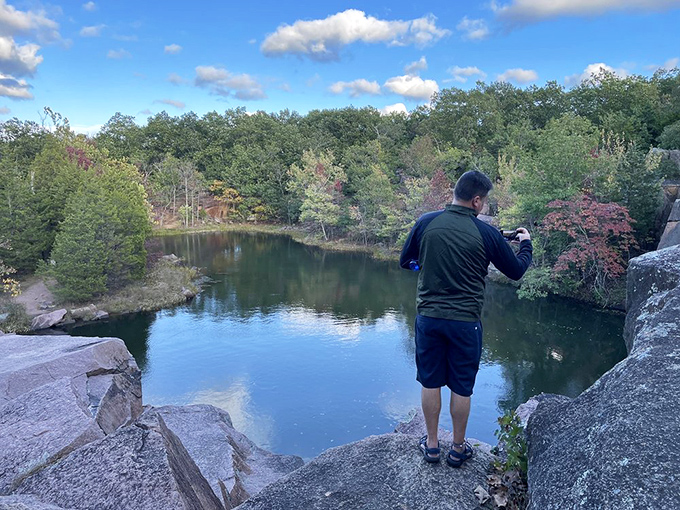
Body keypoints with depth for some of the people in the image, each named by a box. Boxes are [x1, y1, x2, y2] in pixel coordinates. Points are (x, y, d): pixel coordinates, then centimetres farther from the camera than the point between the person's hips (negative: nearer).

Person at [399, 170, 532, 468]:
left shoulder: (426, 222, -5)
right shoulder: (486, 234, -9)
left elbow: (405, 261, 6)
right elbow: (516, 271, 6)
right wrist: (525, 243, 24)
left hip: (428, 317, 2)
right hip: (465, 322, -1)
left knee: (430, 382, 15)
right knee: (461, 387, 13)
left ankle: (431, 444, 29)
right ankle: (458, 448, 29)